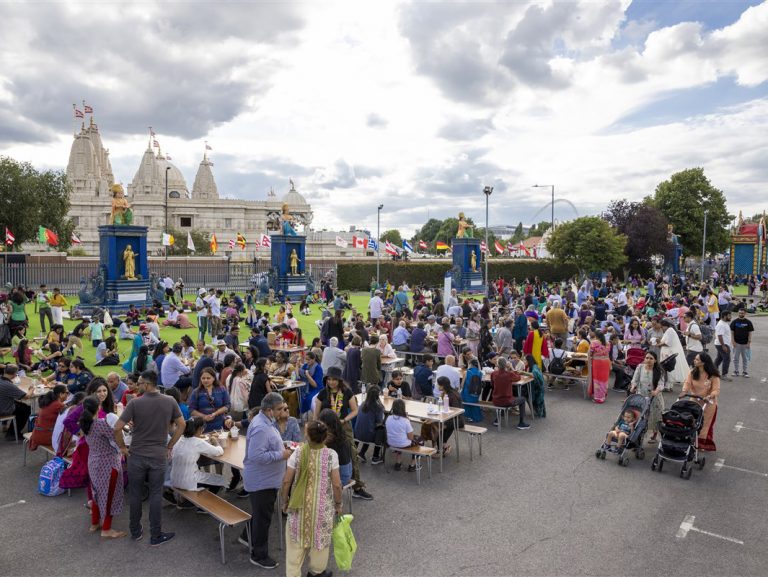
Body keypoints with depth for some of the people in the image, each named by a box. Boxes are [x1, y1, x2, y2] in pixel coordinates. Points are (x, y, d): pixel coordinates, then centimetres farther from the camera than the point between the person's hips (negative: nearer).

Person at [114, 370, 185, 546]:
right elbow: (181, 425, 2)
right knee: (156, 495, 9)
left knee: (135, 494, 15)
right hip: (159, 456, 1)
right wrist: (170, 446, 9)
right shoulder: (170, 402, -6)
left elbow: (117, 428, -15)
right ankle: (156, 536, 15)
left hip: (137, 456, -1)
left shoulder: (135, 403, -13)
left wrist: (122, 447, 0)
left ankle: (136, 531, 29)